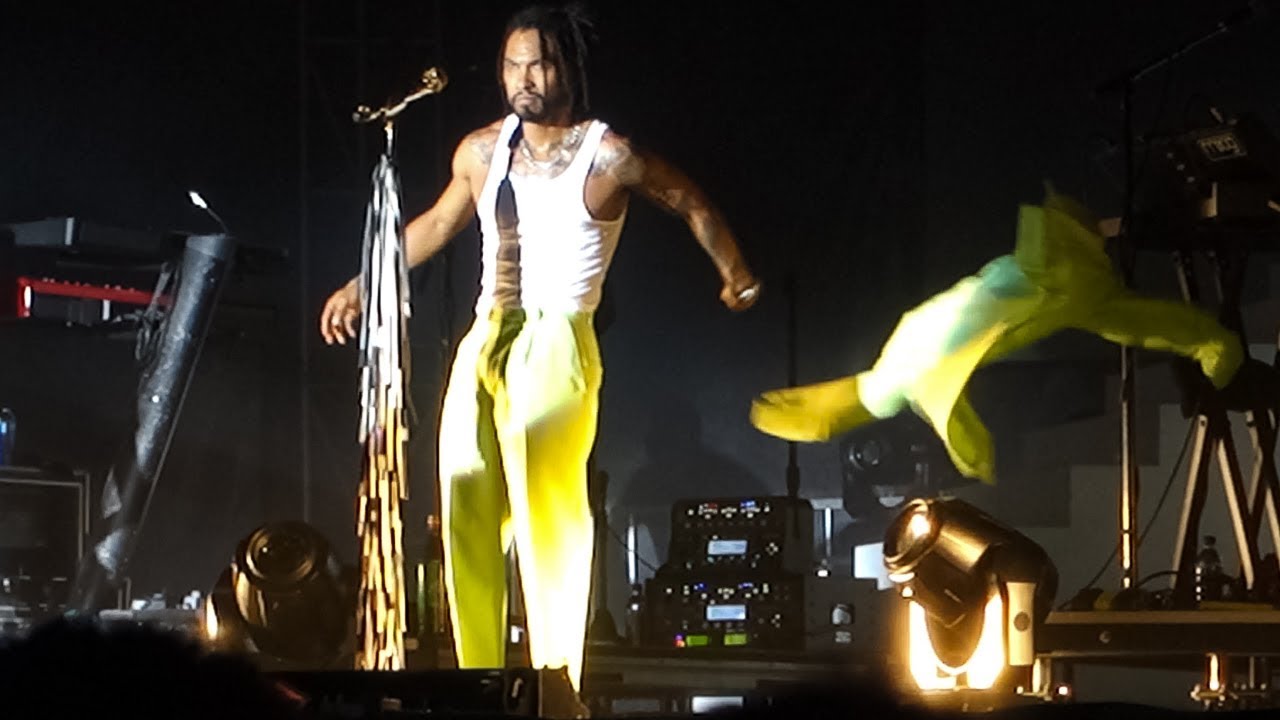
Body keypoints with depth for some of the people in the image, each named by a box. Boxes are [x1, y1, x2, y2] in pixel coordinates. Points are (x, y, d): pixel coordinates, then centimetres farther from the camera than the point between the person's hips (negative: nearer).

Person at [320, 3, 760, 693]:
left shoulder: (608, 156, -4)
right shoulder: (481, 151, 11)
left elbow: (695, 206, 9)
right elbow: (437, 224, 28)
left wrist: (735, 274, 3)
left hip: (555, 346, -6)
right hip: (484, 344, 6)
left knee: (547, 513, -16)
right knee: (467, 514, 1)